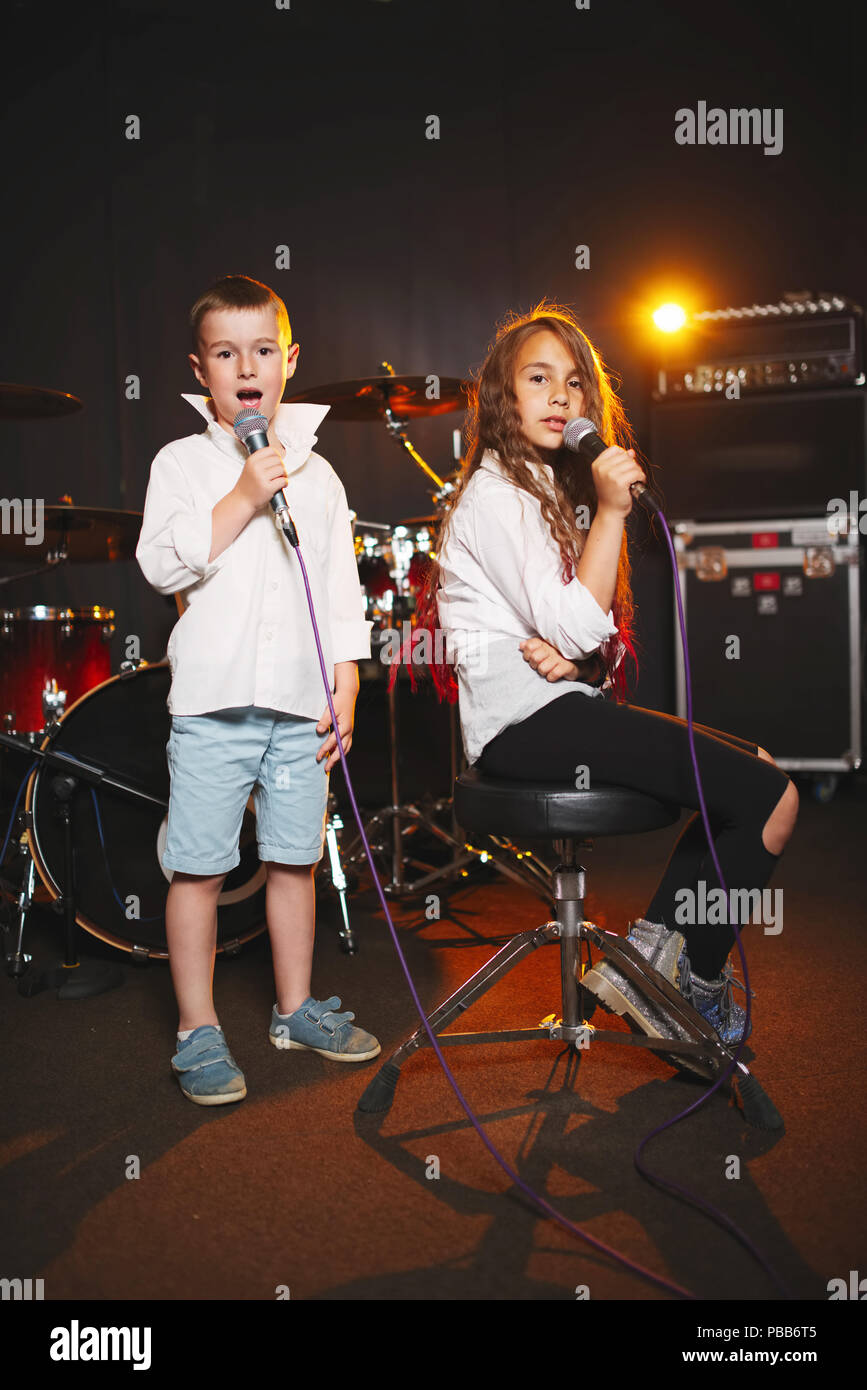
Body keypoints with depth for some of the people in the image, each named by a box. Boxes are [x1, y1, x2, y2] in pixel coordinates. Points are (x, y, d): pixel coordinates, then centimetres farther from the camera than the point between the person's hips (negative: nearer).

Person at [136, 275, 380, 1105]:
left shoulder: (316, 474, 12)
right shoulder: (182, 463, 3)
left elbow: (341, 592, 11)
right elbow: (162, 564, -11)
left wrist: (345, 690, 5)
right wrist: (242, 499, -15)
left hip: (300, 705, 3)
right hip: (213, 705, -3)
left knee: (294, 859, 12)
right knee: (199, 870, 1)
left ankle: (294, 1008, 29)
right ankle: (198, 1032, 16)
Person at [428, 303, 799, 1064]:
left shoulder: (553, 487, 21)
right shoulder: (493, 494, -8)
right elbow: (571, 628, -18)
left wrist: (574, 655, -6)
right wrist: (611, 510, -17)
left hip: (566, 703, 10)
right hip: (524, 722, -10)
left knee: (756, 769, 5)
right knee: (773, 797, -14)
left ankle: (649, 948, 5)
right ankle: (697, 983, 4)